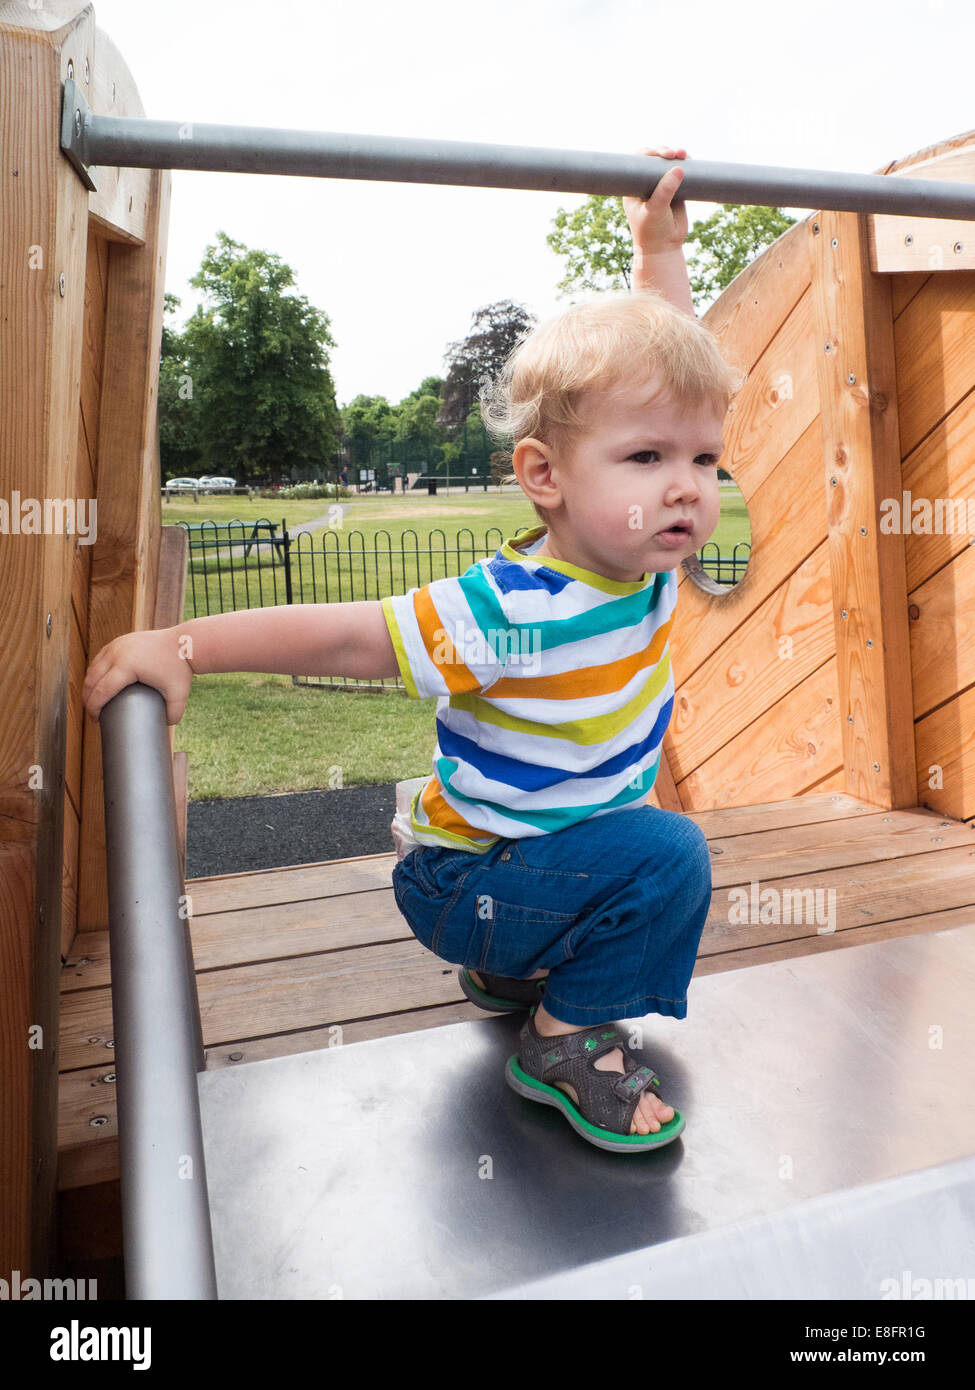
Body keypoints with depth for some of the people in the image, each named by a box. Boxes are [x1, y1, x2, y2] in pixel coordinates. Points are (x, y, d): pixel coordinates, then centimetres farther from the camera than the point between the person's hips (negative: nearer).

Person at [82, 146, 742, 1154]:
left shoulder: (639, 550, -8)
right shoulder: (516, 613, -31)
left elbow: (662, 361, 3)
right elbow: (347, 636, -26)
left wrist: (661, 249, 6)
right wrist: (180, 645, -27)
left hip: (560, 839, 8)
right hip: (462, 878, -8)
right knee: (664, 857, -26)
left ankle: (519, 971, 37)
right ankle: (564, 1042, -4)